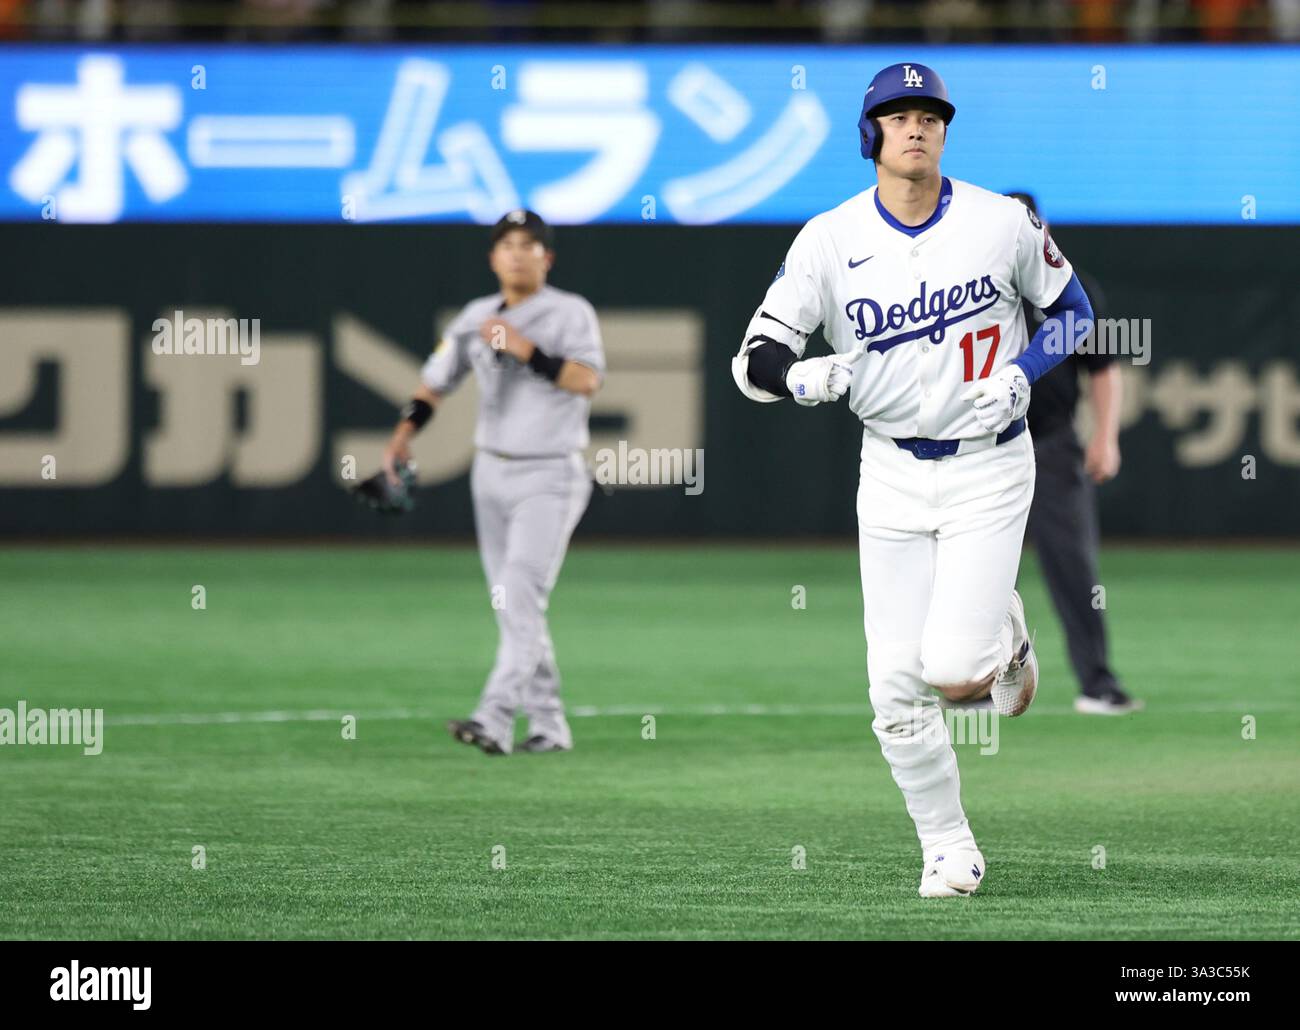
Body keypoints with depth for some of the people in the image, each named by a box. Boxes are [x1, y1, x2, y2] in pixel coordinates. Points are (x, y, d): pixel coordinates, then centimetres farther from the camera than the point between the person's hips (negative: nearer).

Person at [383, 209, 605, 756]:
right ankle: (548, 724, 15)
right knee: (512, 607, 7)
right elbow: (435, 382, 12)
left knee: (521, 596, -17)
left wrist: (526, 350, -24)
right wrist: (405, 432, -3)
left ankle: (495, 719, -26)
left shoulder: (572, 313, -6)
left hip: (550, 476, -6)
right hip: (491, 474, 6)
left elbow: (587, 380, -20)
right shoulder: (476, 318, 9)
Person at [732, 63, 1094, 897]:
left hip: (989, 468, -2)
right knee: (897, 687, -1)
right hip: (893, 475, 2)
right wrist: (804, 376, -30)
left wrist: (1022, 376, -11)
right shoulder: (830, 241, -6)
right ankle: (949, 850, 17)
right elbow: (755, 360, -7)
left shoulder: (1003, 223, -7)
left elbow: (1073, 307, 8)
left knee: (954, 669, -15)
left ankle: (1006, 628, 20)